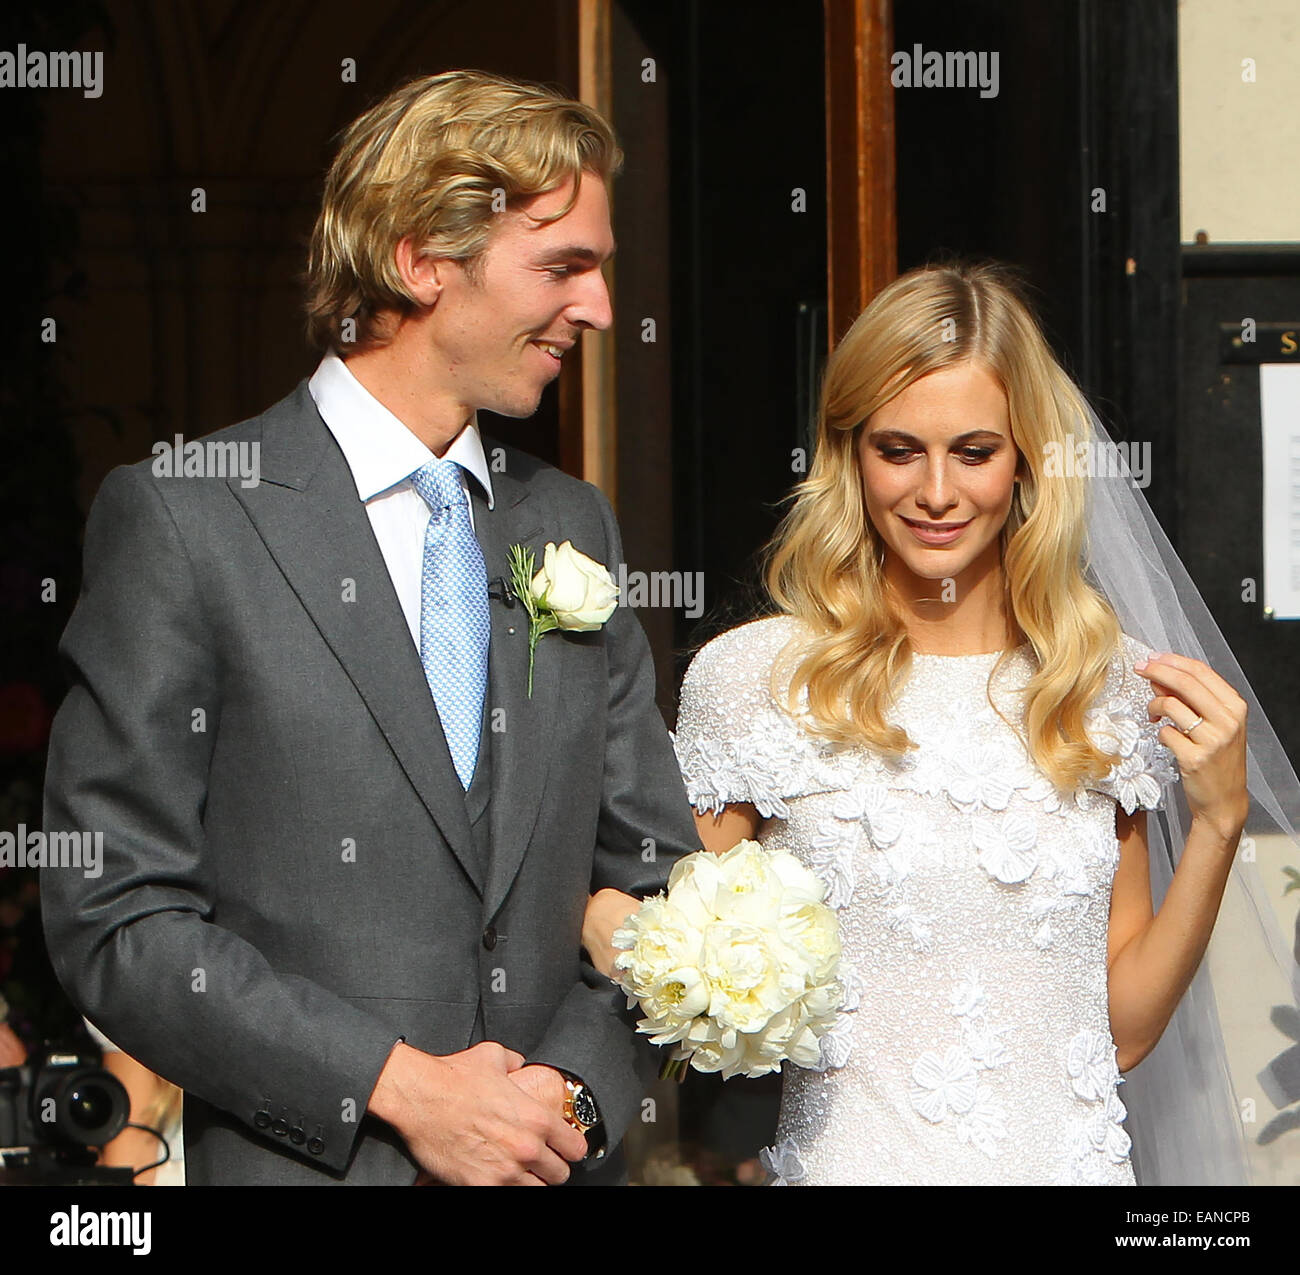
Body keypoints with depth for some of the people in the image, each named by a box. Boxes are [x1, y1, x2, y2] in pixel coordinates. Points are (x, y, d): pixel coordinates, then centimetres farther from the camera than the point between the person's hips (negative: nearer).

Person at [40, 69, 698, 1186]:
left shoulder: (575, 527, 8)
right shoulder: (179, 519, -9)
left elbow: (650, 872, 10)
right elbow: (113, 915, -12)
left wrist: (576, 1090, -8)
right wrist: (399, 1087, -17)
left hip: (556, 1168, 5)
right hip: (301, 1164, -5)